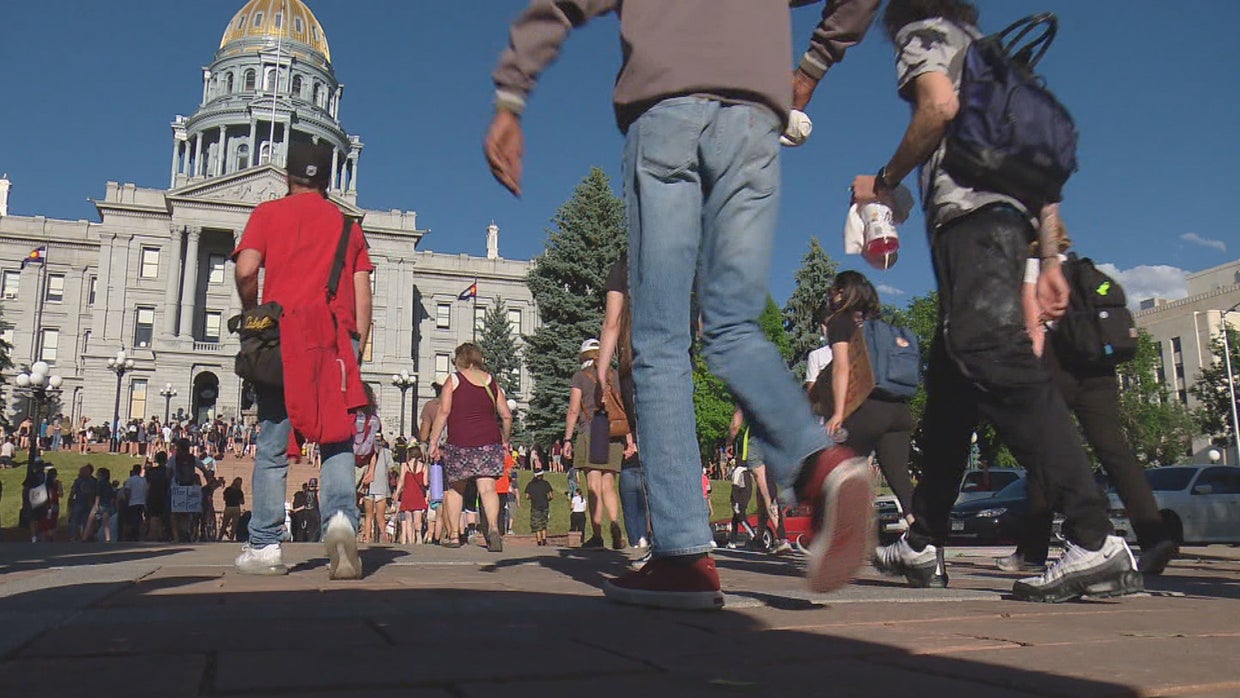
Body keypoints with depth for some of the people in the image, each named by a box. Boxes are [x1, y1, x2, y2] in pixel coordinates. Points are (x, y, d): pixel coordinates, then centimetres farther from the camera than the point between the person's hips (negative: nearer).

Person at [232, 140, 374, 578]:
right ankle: (341, 516, -21)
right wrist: (357, 348, 11)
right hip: (337, 340, 1)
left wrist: (254, 318, 11)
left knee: (273, 445, 5)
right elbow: (362, 297, 9)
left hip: (281, 337, -1)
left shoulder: (268, 214, 11)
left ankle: (264, 547, 6)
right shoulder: (348, 224, 17)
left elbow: (246, 271, -5)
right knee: (338, 441, 2)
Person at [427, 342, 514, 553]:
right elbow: (506, 416, 12)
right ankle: (494, 527, -26)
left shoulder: (454, 380, 3)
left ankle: (453, 535, 18)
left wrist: (433, 442, -3)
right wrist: (504, 441, 26)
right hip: (489, 442, 2)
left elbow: (443, 412, -5)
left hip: (460, 443, -2)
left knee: (454, 488, 15)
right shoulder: (492, 382, 12)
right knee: (487, 488, -4)